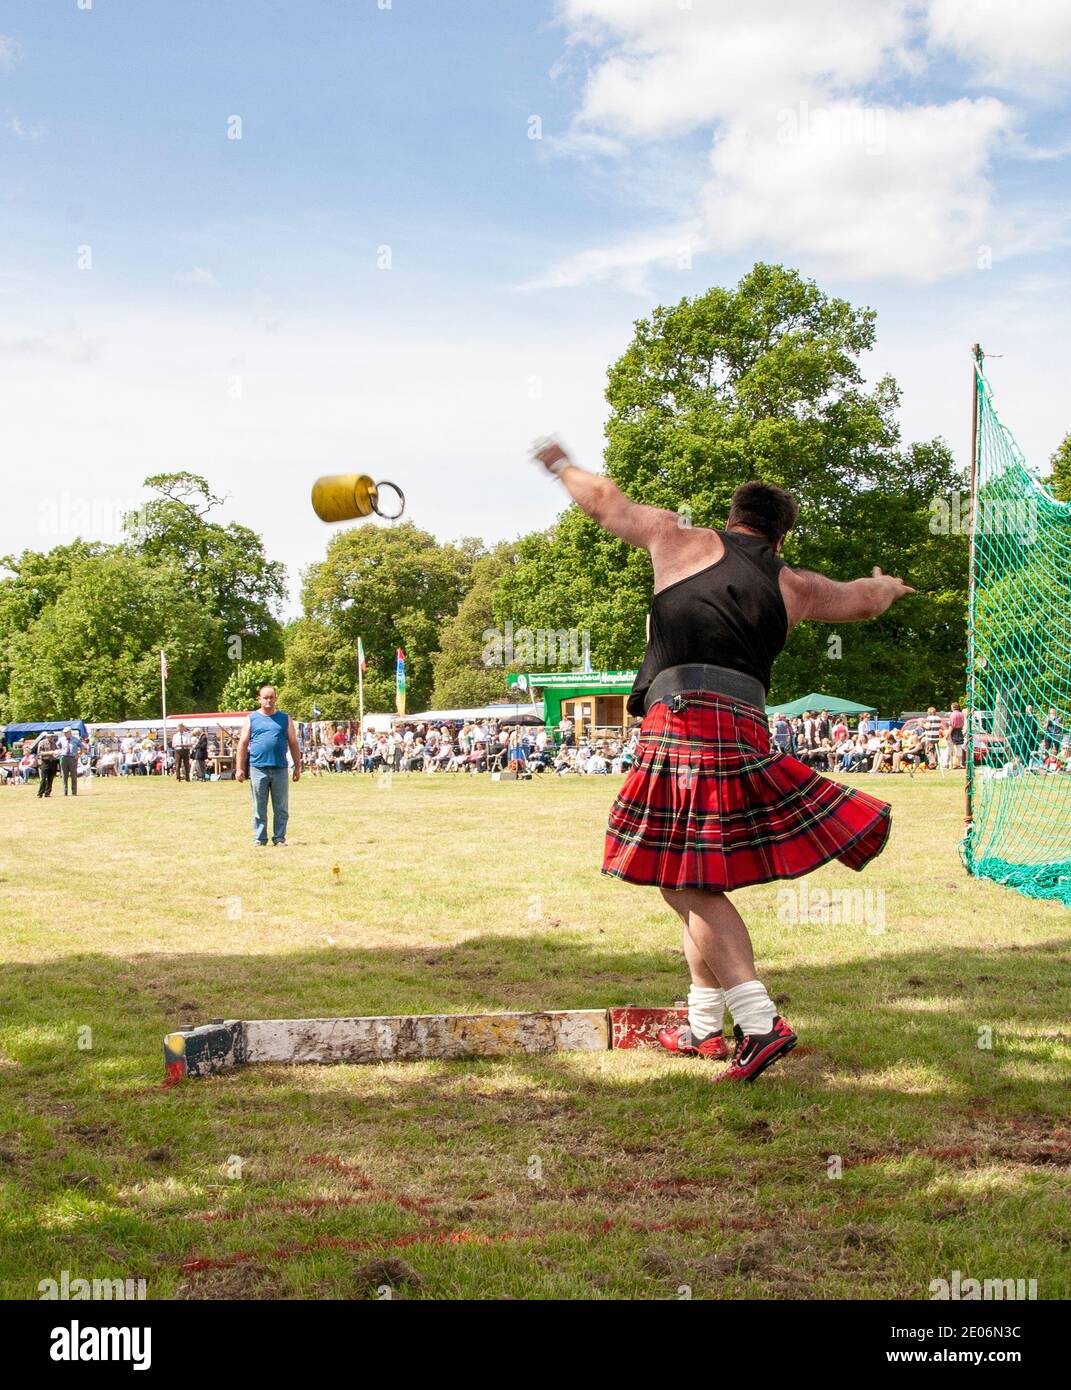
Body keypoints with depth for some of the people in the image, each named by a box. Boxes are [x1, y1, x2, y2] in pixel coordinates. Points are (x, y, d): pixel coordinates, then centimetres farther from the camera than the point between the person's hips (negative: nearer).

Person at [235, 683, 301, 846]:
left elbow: (293, 744, 11)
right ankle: (259, 839, 10)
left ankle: (279, 838, 11)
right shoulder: (252, 719, 7)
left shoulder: (285, 719, 10)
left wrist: (298, 767, 7)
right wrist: (239, 768, 0)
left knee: (281, 808, 3)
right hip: (258, 768, -1)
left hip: (280, 769, 1)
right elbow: (243, 744, 6)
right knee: (259, 808, 3)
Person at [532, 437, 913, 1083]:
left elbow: (607, 502, 25)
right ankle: (706, 1025, 24)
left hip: (684, 713, -5)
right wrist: (890, 585, 65)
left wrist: (562, 465, 45)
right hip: (746, 730, 5)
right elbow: (864, 599, 41)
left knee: (693, 884, -6)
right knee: (693, 883, 17)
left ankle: (760, 1020, -16)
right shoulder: (794, 586, 22)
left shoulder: (688, 542, 13)